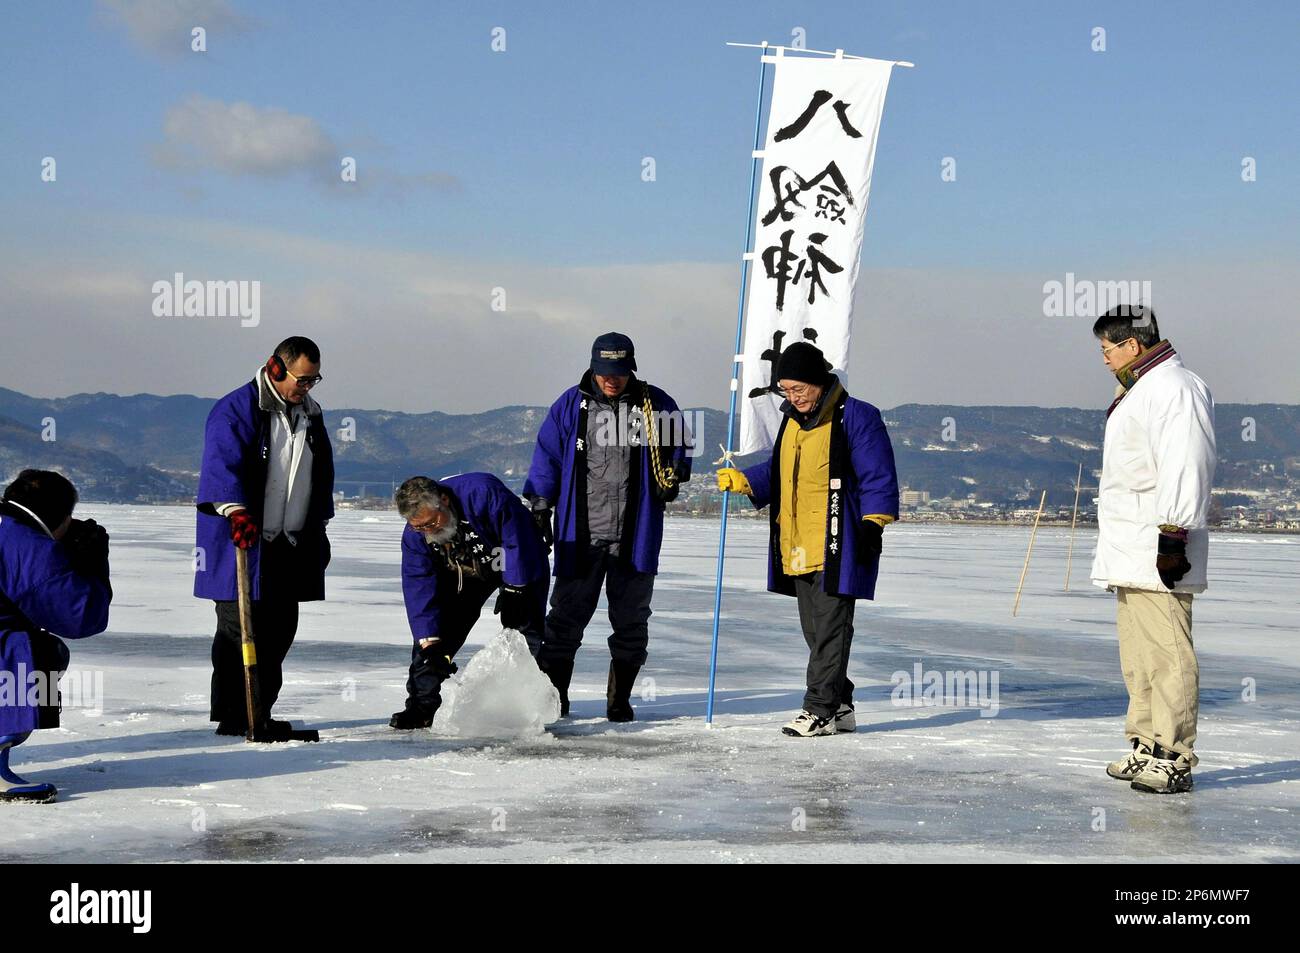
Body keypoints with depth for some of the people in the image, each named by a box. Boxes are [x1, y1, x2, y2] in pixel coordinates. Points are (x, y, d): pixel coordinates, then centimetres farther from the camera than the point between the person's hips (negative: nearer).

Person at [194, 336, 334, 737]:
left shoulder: (310, 415, 16)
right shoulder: (236, 410, -9)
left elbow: (322, 476, 25)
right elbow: (221, 464, -20)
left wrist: (318, 528, 25)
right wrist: (235, 511, -34)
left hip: (291, 546, 7)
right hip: (241, 540, -7)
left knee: (279, 632, 8)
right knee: (239, 629, -5)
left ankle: (260, 714, 18)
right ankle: (232, 717, 1)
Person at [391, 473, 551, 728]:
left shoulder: (484, 494, -41)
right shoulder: (414, 536, -23)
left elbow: (518, 538, -33)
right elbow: (419, 589, -22)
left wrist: (513, 590, -28)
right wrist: (430, 642, -29)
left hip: (522, 566, -4)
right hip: (464, 573, 4)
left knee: (524, 631, -16)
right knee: (434, 627, -7)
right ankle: (421, 706, -3)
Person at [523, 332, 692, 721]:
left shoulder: (655, 404, 2)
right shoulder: (571, 405, 2)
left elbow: (678, 445, 16)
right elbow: (547, 456, 7)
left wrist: (672, 477, -2)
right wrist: (540, 508, 3)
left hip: (635, 535, 1)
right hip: (578, 533, 0)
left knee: (631, 621, 7)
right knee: (566, 618, 2)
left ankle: (619, 699, 17)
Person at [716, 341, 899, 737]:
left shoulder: (856, 417, -9)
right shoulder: (791, 418, 15)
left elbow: (878, 477, -10)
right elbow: (777, 472, 24)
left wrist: (873, 524, -15)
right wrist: (744, 481, 8)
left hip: (838, 547, -8)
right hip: (797, 548, 8)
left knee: (830, 629, -7)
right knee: (815, 630, 12)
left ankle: (820, 710, -4)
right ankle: (839, 707, 21)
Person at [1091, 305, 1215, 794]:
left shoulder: (1174, 387, -12)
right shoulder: (1135, 392, 22)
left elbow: (1183, 469, -20)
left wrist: (1173, 534, -24)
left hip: (1157, 551, -11)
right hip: (1130, 551, 11)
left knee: (1165, 653, -10)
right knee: (1138, 658, 15)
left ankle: (1173, 758, -9)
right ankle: (1146, 746, 22)